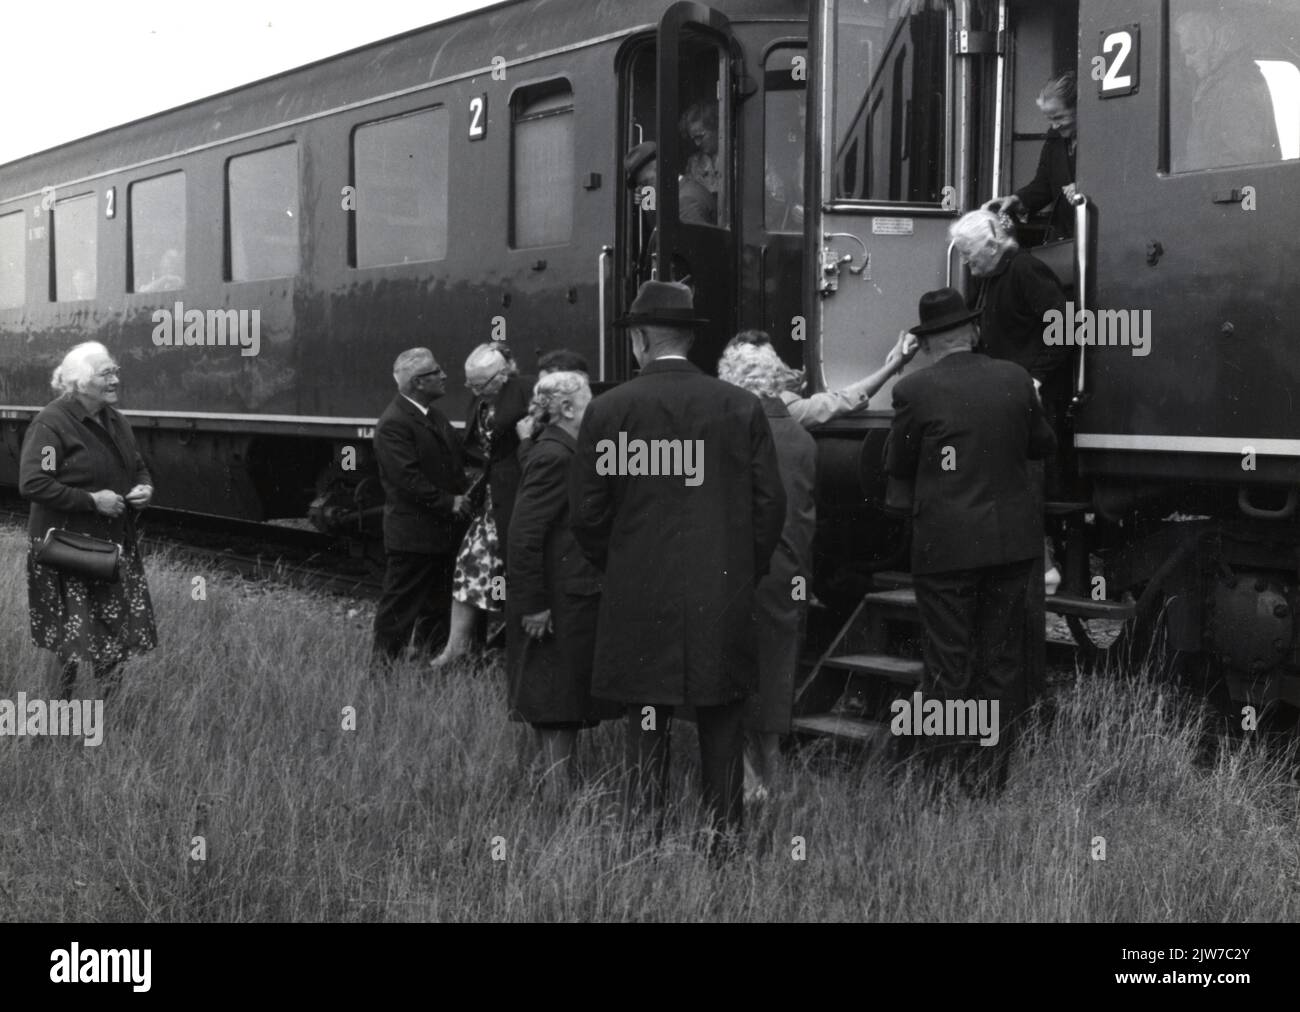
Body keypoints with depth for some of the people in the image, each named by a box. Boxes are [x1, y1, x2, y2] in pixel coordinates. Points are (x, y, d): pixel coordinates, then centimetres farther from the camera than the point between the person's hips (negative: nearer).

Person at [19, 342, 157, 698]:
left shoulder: (113, 419, 11)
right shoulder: (51, 423, -15)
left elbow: (137, 466, 24)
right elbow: (32, 484, -22)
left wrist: (144, 487, 0)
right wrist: (92, 500, -22)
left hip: (115, 542, 7)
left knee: (117, 629, 8)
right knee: (73, 634, -1)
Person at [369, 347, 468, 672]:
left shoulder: (434, 417, 13)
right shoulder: (394, 424, -17)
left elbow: (453, 461, 19)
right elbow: (408, 479, -23)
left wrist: (463, 495, 2)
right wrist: (449, 503, -17)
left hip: (443, 533, 9)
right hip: (412, 535, -9)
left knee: (437, 607, 18)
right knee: (400, 608, -1)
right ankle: (383, 667, 8)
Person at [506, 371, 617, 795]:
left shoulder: (563, 454, 13)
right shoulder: (553, 457, -18)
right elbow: (525, 535, -22)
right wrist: (533, 605, -22)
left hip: (573, 598, 10)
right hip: (559, 602, -10)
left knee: (565, 700, 15)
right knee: (558, 700, -4)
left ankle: (562, 783, 23)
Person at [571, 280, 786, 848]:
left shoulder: (607, 411, -4)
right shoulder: (740, 407, -1)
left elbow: (586, 513, -1)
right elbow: (770, 504, 1)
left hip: (637, 601, -1)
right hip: (723, 601, 1)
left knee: (646, 732, 5)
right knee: (722, 730, 8)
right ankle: (725, 838, 12)